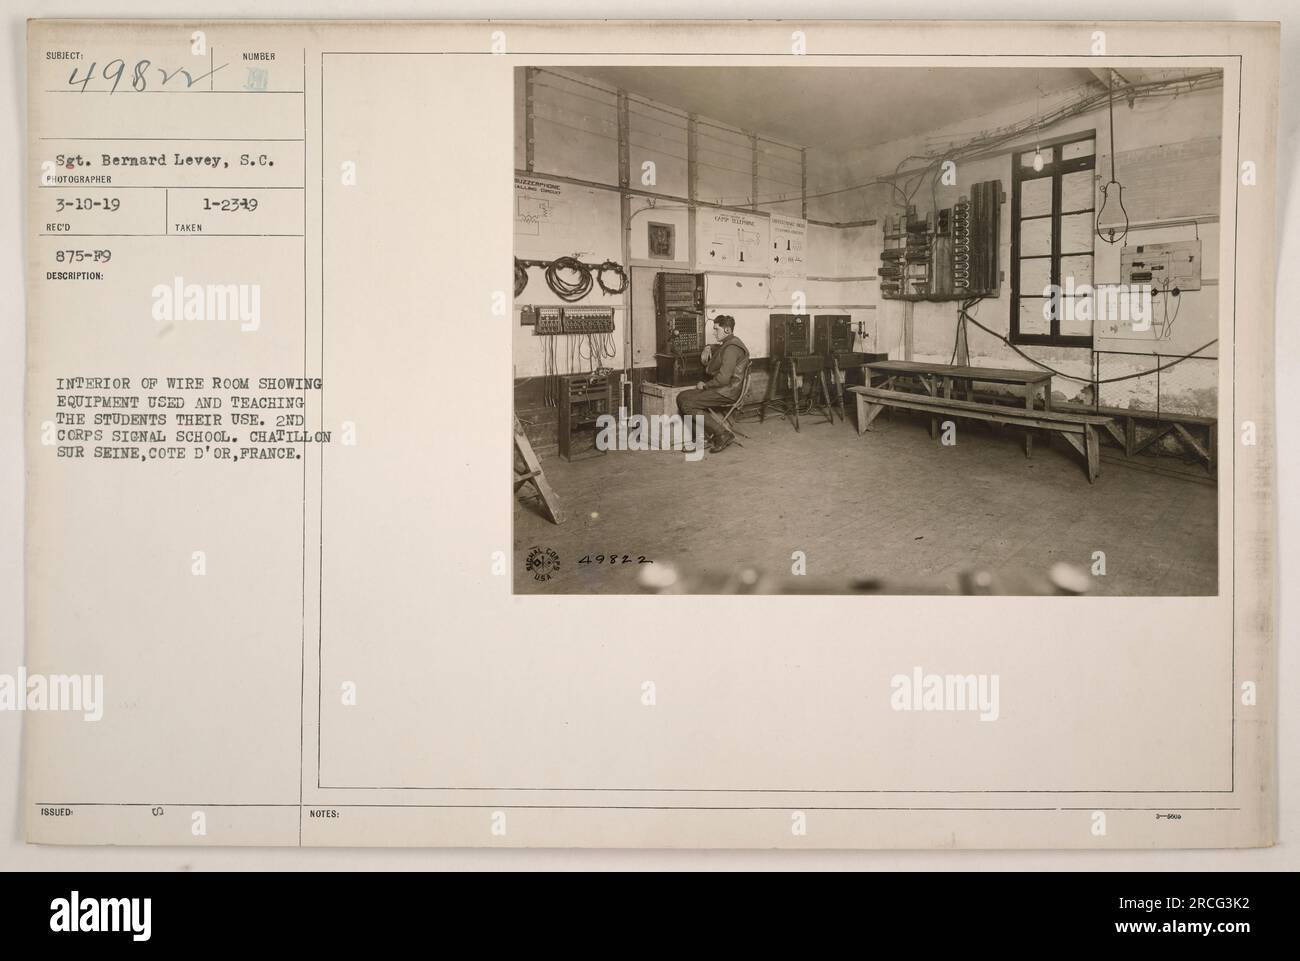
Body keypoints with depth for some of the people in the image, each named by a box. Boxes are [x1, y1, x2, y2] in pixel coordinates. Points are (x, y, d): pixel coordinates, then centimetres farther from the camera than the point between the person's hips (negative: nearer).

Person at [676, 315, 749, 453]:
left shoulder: (731, 348, -16)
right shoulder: (726, 345, 17)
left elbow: (724, 378, -25)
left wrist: (705, 385, -10)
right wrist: (708, 349, 21)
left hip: (727, 392, -11)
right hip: (721, 389, 11)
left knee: (687, 404, -20)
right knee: (682, 397, 4)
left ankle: (723, 434, -18)